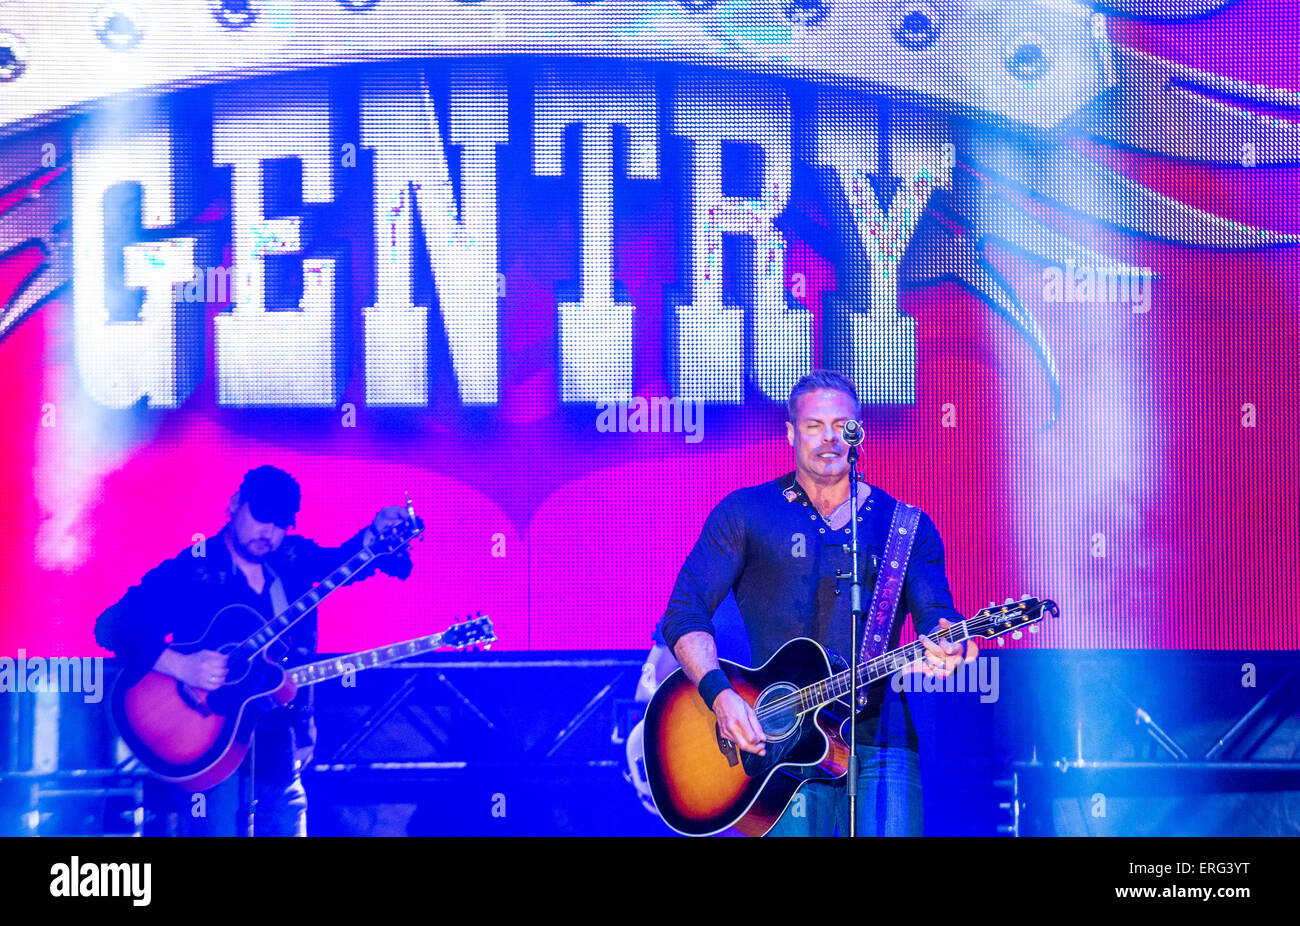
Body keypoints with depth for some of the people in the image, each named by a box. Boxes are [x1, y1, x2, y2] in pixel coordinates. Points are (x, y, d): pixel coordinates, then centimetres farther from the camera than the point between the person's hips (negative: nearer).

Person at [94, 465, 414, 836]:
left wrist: (378, 534, -12)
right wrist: (180, 665, -26)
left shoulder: (296, 560, 8)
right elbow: (112, 626, -13)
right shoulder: (189, 570, -7)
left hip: (281, 752, 5)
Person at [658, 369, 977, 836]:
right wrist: (719, 693, -14)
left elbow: (937, 616, 4)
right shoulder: (745, 513, 7)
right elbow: (684, 612, 2)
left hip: (879, 737, 1)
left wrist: (946, 648, -21)